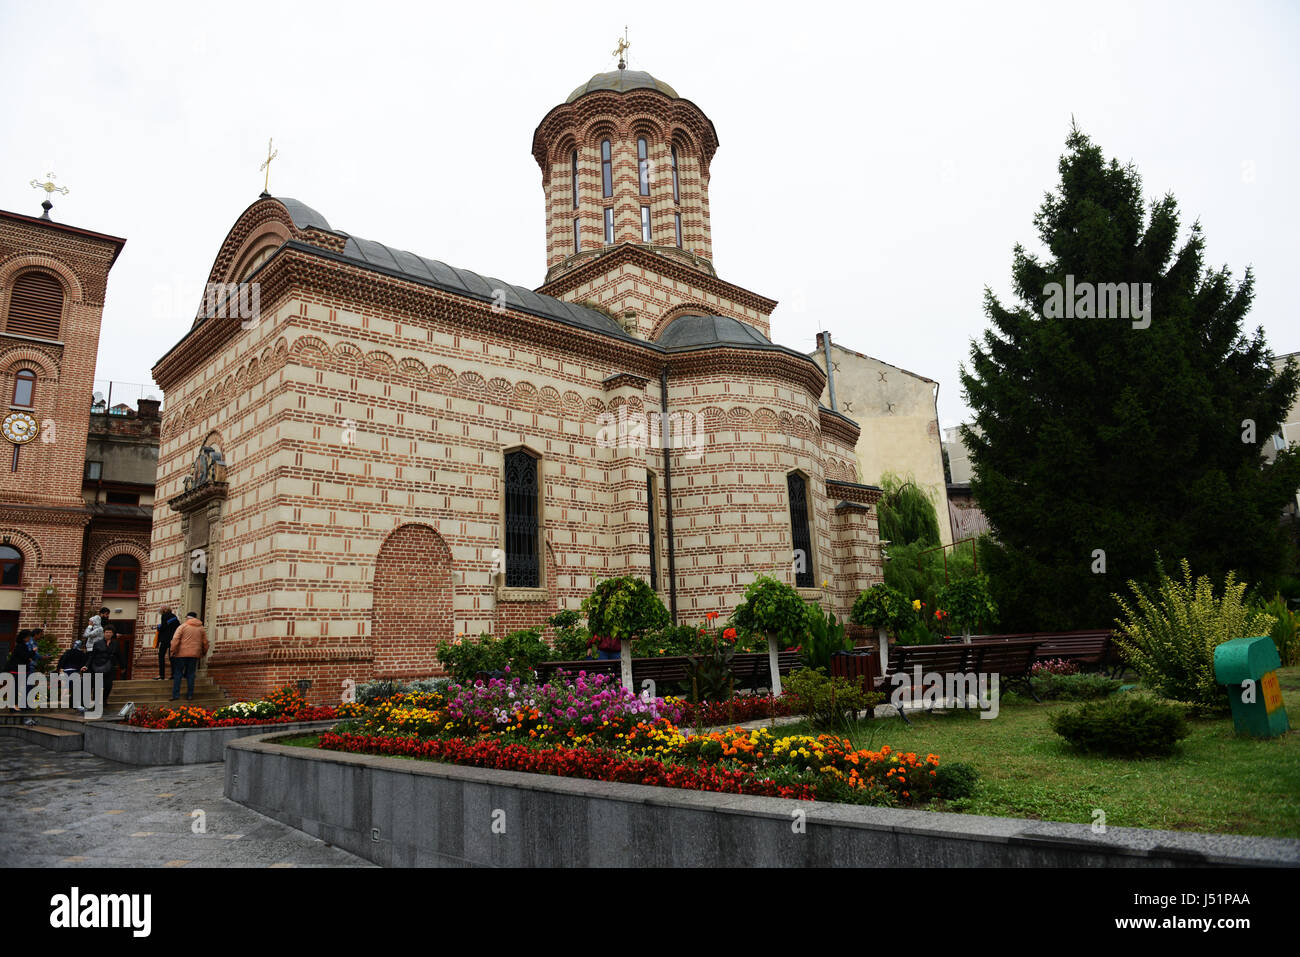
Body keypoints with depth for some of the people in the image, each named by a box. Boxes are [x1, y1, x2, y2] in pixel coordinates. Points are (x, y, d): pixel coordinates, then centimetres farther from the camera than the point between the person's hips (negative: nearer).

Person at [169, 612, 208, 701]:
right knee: (191, 675, 8)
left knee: (178, 674, 5)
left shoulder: (182, 627, -1)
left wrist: (173, 651, -5)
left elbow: (175, 639, -11)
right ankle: (190, 695, 6)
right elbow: (205, 642, 12)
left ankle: (176, 695, 1)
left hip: (181, 654, -3)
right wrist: (204, 652, 24)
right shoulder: (201, 628, 10)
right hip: (194, 655, 3)